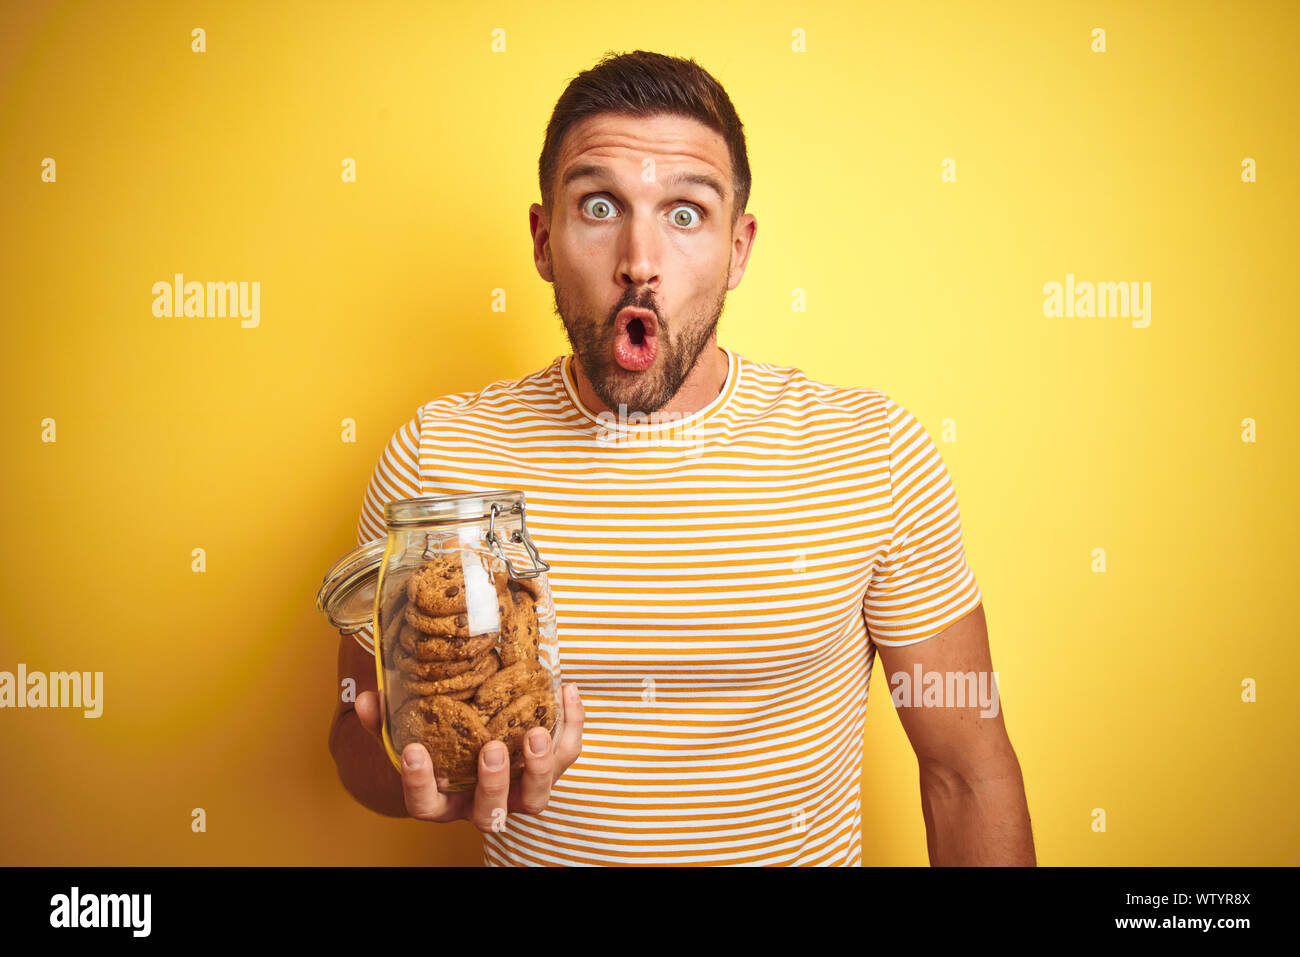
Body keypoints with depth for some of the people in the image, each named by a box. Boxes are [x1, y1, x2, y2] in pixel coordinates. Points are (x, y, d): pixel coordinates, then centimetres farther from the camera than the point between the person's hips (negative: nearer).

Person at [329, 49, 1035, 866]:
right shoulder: (434, 456, -11)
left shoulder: (878, 451, -12)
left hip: (807, 849, -2)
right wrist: (426, 774, -21)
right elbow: (357, 732, -1)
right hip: (530, 850, 3)